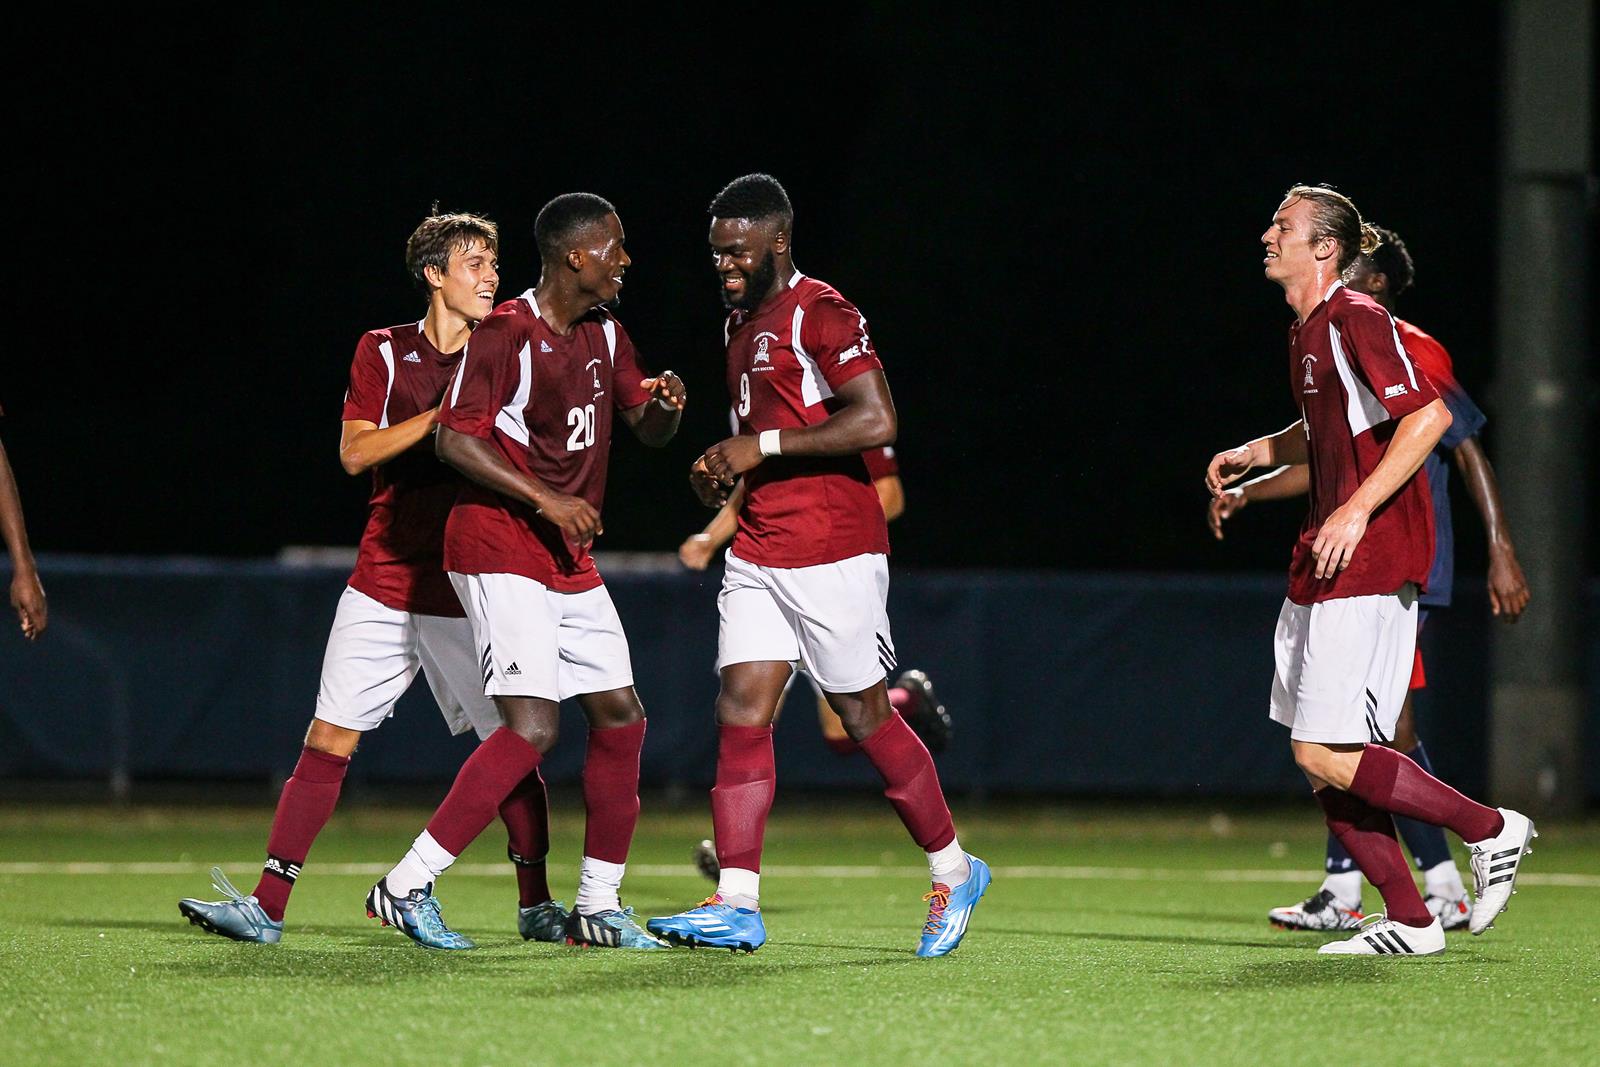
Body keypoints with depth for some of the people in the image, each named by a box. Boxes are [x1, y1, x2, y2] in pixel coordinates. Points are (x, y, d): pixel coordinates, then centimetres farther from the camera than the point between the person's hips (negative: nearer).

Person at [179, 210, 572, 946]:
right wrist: (443, 417, -15)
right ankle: (267, 906, -2)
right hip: (381, 586, 0)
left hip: (468, 591, 0)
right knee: (329, 739, -3)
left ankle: (536, 906, 11)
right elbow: (355, 451, -5)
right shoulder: (384, 353, 4)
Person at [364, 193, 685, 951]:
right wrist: (544, 499, -23)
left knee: (620, 717, 6)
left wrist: (666, 405, -2)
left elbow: (646, 429, 21)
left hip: (570, 560, 9)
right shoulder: (506, 333, -14)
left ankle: (599, 906, 14)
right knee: (532, 725, -18)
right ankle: (406, 887, -15)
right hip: (500, 550, -9)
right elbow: (454, 438, -18)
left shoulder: (604, 333, 12)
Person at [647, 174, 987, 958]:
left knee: (866, 718, 1)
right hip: (758, 553, 8)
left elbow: (875, 422, -22)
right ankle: (737, 902, -8)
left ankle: (953, 870, 19)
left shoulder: (820, 315, -12)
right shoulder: (741, 322, 16)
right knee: (741, 711, -4)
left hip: (833, 553, -8)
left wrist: (762, 447, -20)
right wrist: (724, 469, 9)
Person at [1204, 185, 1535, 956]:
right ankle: (1409, 922, 12)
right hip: (1324, 571, 10)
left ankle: (1490, 829, 1)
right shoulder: (1307, 333, 16)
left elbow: (1428, 416, -24)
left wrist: (1356, 511, -26)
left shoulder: (1357, 321, -13)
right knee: (1321, 762, 7)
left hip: (1369, 564, -10)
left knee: (1326, 754, -13)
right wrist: (1251, 456, 19)